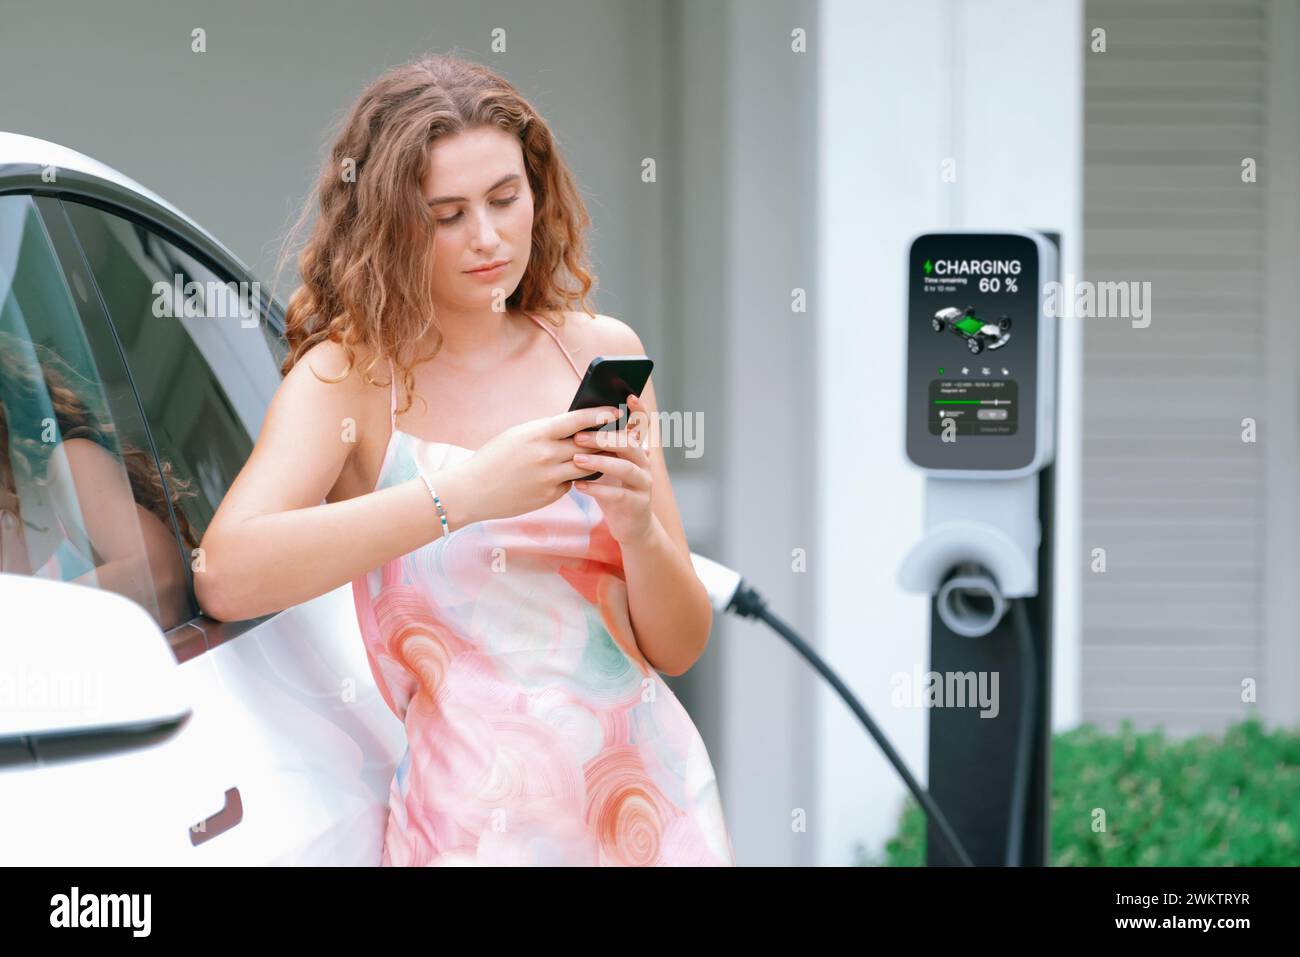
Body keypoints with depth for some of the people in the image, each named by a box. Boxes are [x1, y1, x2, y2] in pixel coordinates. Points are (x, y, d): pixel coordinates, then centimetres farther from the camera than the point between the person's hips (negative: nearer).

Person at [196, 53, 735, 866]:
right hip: (480, 820, -3)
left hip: (653, 794, 4)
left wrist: (639, 527, -9)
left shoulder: (599, 352, 10)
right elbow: (226, 575, -21)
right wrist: (466, 494, -23)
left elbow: (678, 647, 11)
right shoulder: (348, 375, -1)